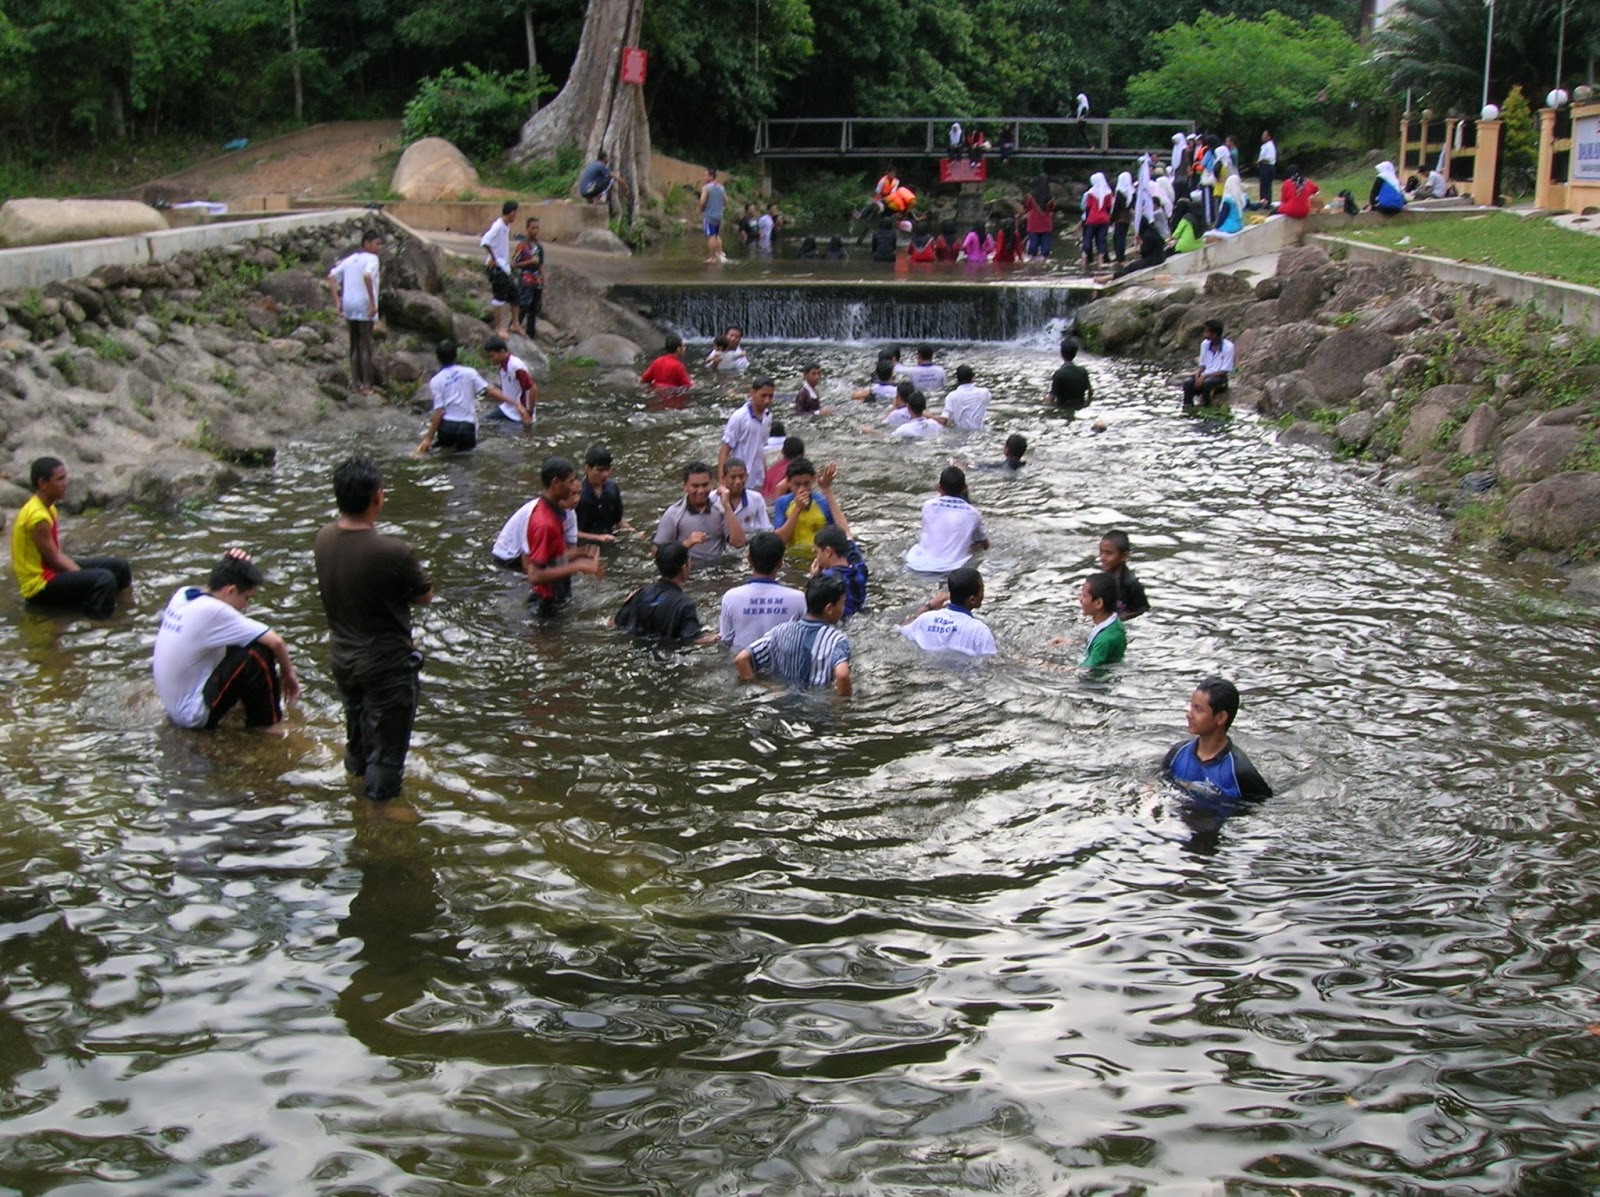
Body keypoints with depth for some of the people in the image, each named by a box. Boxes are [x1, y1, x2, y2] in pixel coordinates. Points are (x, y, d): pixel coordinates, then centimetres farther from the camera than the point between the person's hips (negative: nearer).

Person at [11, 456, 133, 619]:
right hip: (39, 585, -10)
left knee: (119, 567, 9)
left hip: (51, 571, 10)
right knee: (104, 580, -30)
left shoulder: (48, 508, 8)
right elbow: (53, 559, -19)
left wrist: (83, 575, 0)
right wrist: (85, 577, -12)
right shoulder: (38, 516, -23)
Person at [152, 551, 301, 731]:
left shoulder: (182, 595, -1)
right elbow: (275, 641, -24)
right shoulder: (212, 611, -24)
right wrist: (287, 673, -6)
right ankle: (264, 724, -4)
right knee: (259, 652, -18)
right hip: (195, 714, -10)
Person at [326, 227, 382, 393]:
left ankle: (356, 384, 16)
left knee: (354, 345, 14)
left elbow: (332, 277, 11)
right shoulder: (371, 258, -7)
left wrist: (337, 302, 9)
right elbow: (367, 276, -27)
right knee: (365, 346, -1)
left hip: (348, 307, 7)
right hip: (364, 307, -7)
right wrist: (373, 302, -24)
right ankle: (366, 386, 1)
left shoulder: (350, 259, 16)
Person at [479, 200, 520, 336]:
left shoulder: (506, 227, 11)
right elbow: (485, 241, -28)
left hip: (504, 266, 9)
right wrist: (493, 258, -19)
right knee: (499, 296, -6)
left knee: (512, 294, 13)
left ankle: (514, 324, 23)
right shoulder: (498, 226, -18)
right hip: (496, 268, -9)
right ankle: (499, 328, -1)